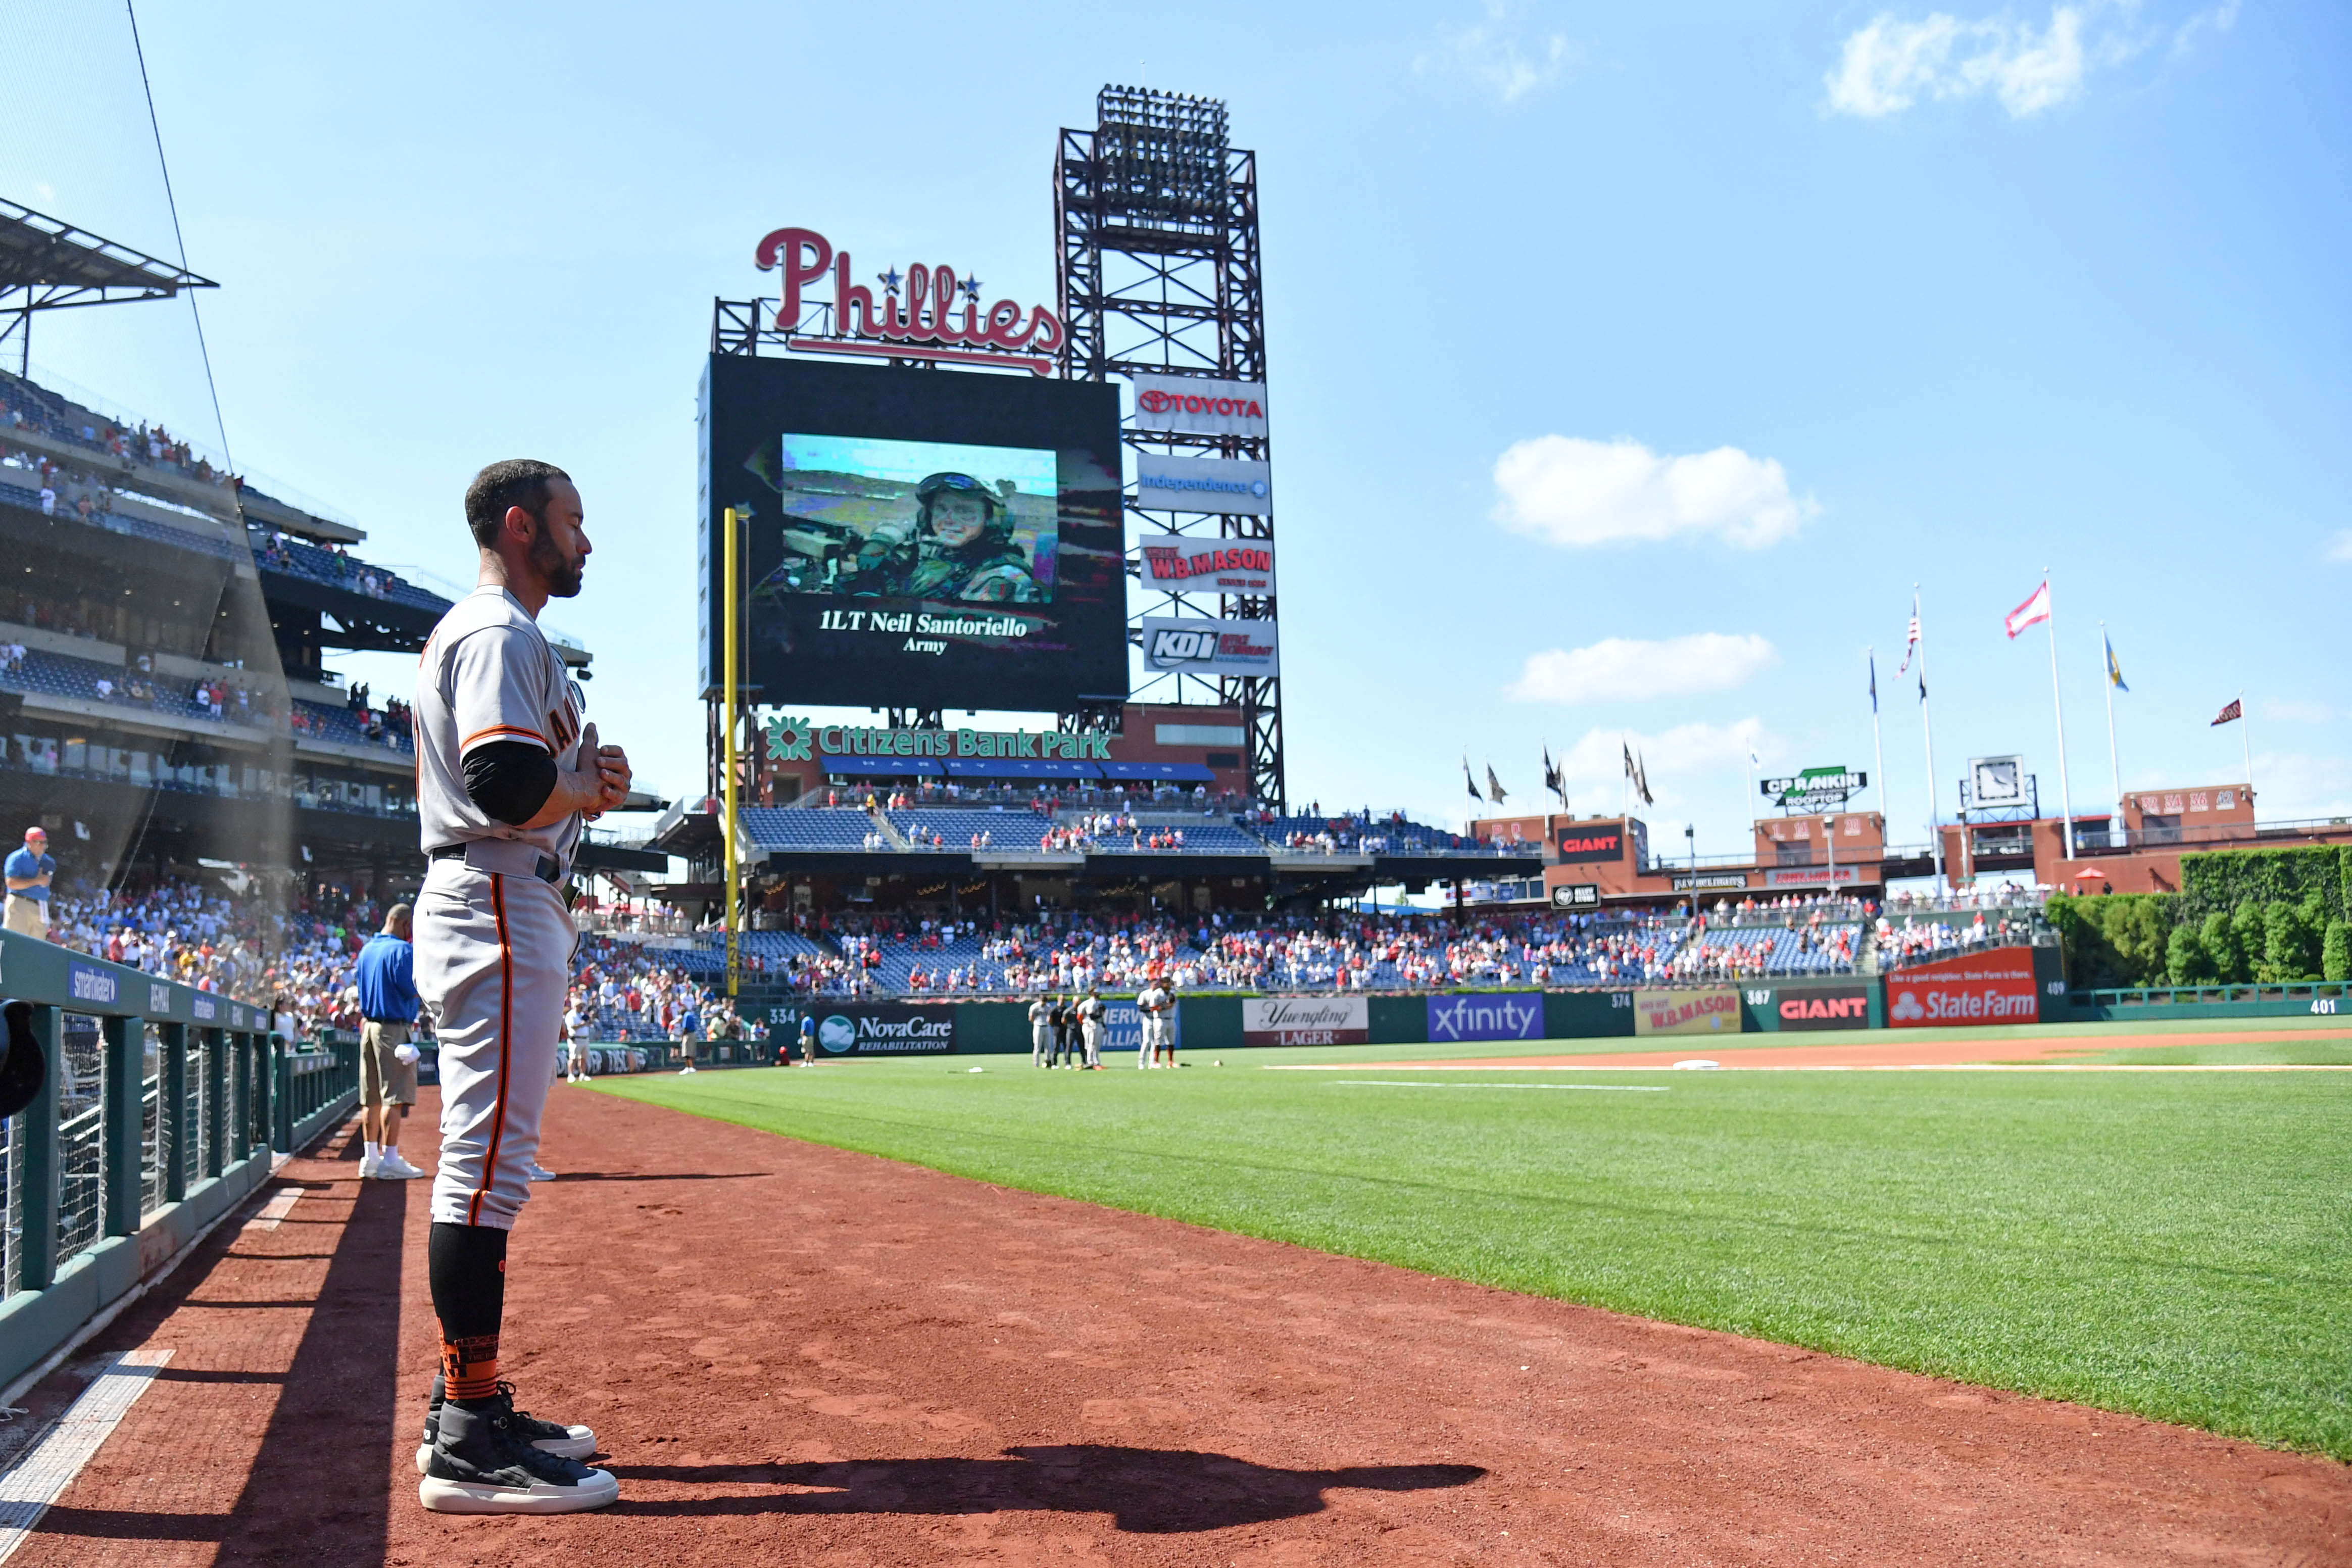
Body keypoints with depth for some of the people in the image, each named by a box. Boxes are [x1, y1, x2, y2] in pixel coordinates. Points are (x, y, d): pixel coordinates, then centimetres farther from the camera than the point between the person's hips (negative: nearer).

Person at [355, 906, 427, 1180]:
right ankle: (390, 1160, -7)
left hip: (369, 1026, 9)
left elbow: (362, 988, 20)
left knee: (371, 1097, 12)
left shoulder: (366, 950, 15)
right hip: (393, 1029, -9)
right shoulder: (402, 950, -12)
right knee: (394, 1096, -6)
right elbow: (414, 989, -17)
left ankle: (371, 1157, 17)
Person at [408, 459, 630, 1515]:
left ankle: (470, 1404, 21)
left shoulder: (466, 632, 23)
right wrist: (592, 789, -6)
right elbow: (508, 787, -25)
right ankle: (467, 1444, -7)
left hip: (477, 908, 11)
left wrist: (578, 770, 10)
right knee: (489, 1161, -11)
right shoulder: (502, 634, -11)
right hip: (500, 910, -11)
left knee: (483, 1162, 13)